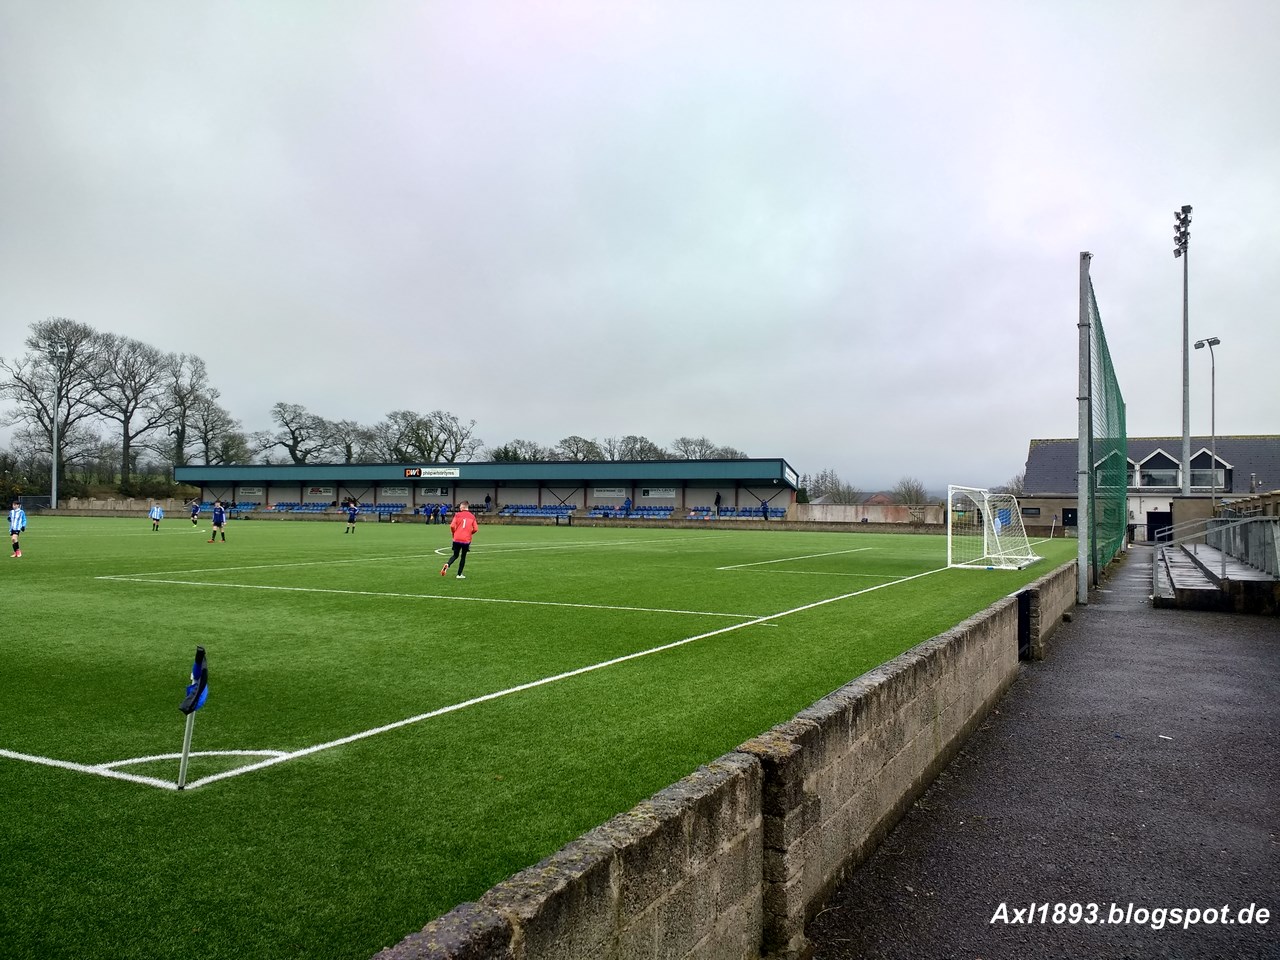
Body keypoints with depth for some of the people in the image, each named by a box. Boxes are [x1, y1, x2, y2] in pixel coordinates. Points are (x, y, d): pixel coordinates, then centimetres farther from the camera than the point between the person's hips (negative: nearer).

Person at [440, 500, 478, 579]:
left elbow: (452, 526, -10)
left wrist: (454, 533, 9)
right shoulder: (472, 516, 3)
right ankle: (459, 574, 12)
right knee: (463, 556, 14)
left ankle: (447, 564, -13)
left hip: (457, 539, 0)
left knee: (455, 555, 16)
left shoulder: (458, 515, -2)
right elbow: (475, 529, 0)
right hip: (466, 540, 0)